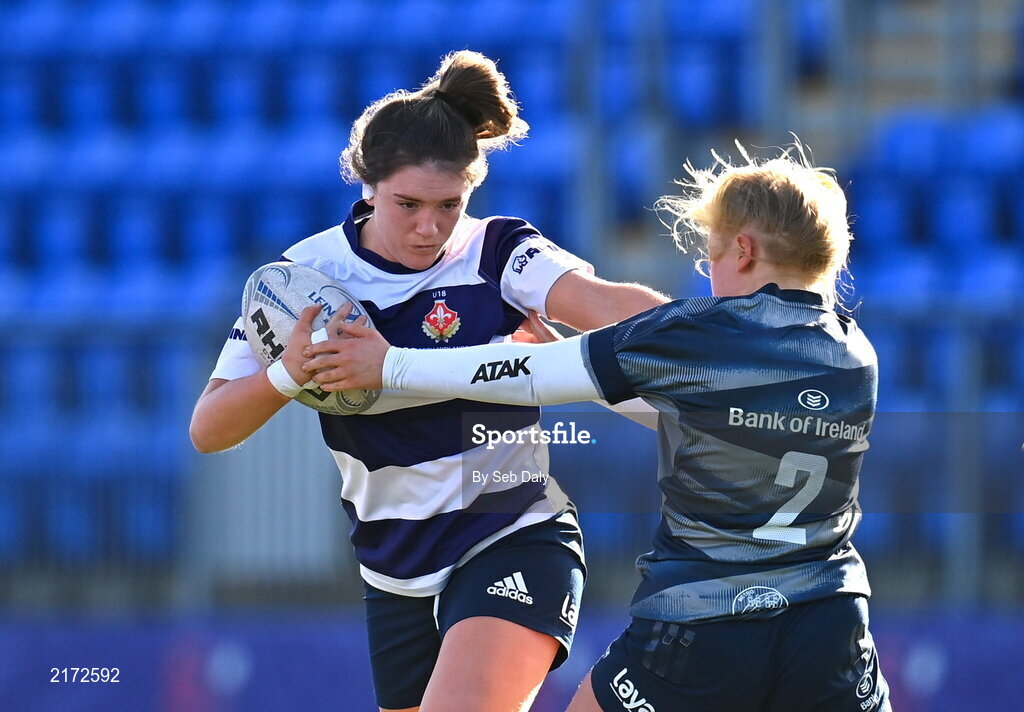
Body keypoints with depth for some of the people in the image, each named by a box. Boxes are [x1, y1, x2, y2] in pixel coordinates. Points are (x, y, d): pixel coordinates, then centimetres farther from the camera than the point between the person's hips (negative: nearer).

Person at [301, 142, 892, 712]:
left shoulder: (692, 336, -8)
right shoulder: (858, 358, 7)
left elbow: (528, 375, 2)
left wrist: (391, 366, 15)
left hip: (698, 635, -4)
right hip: (831, 637, 4)